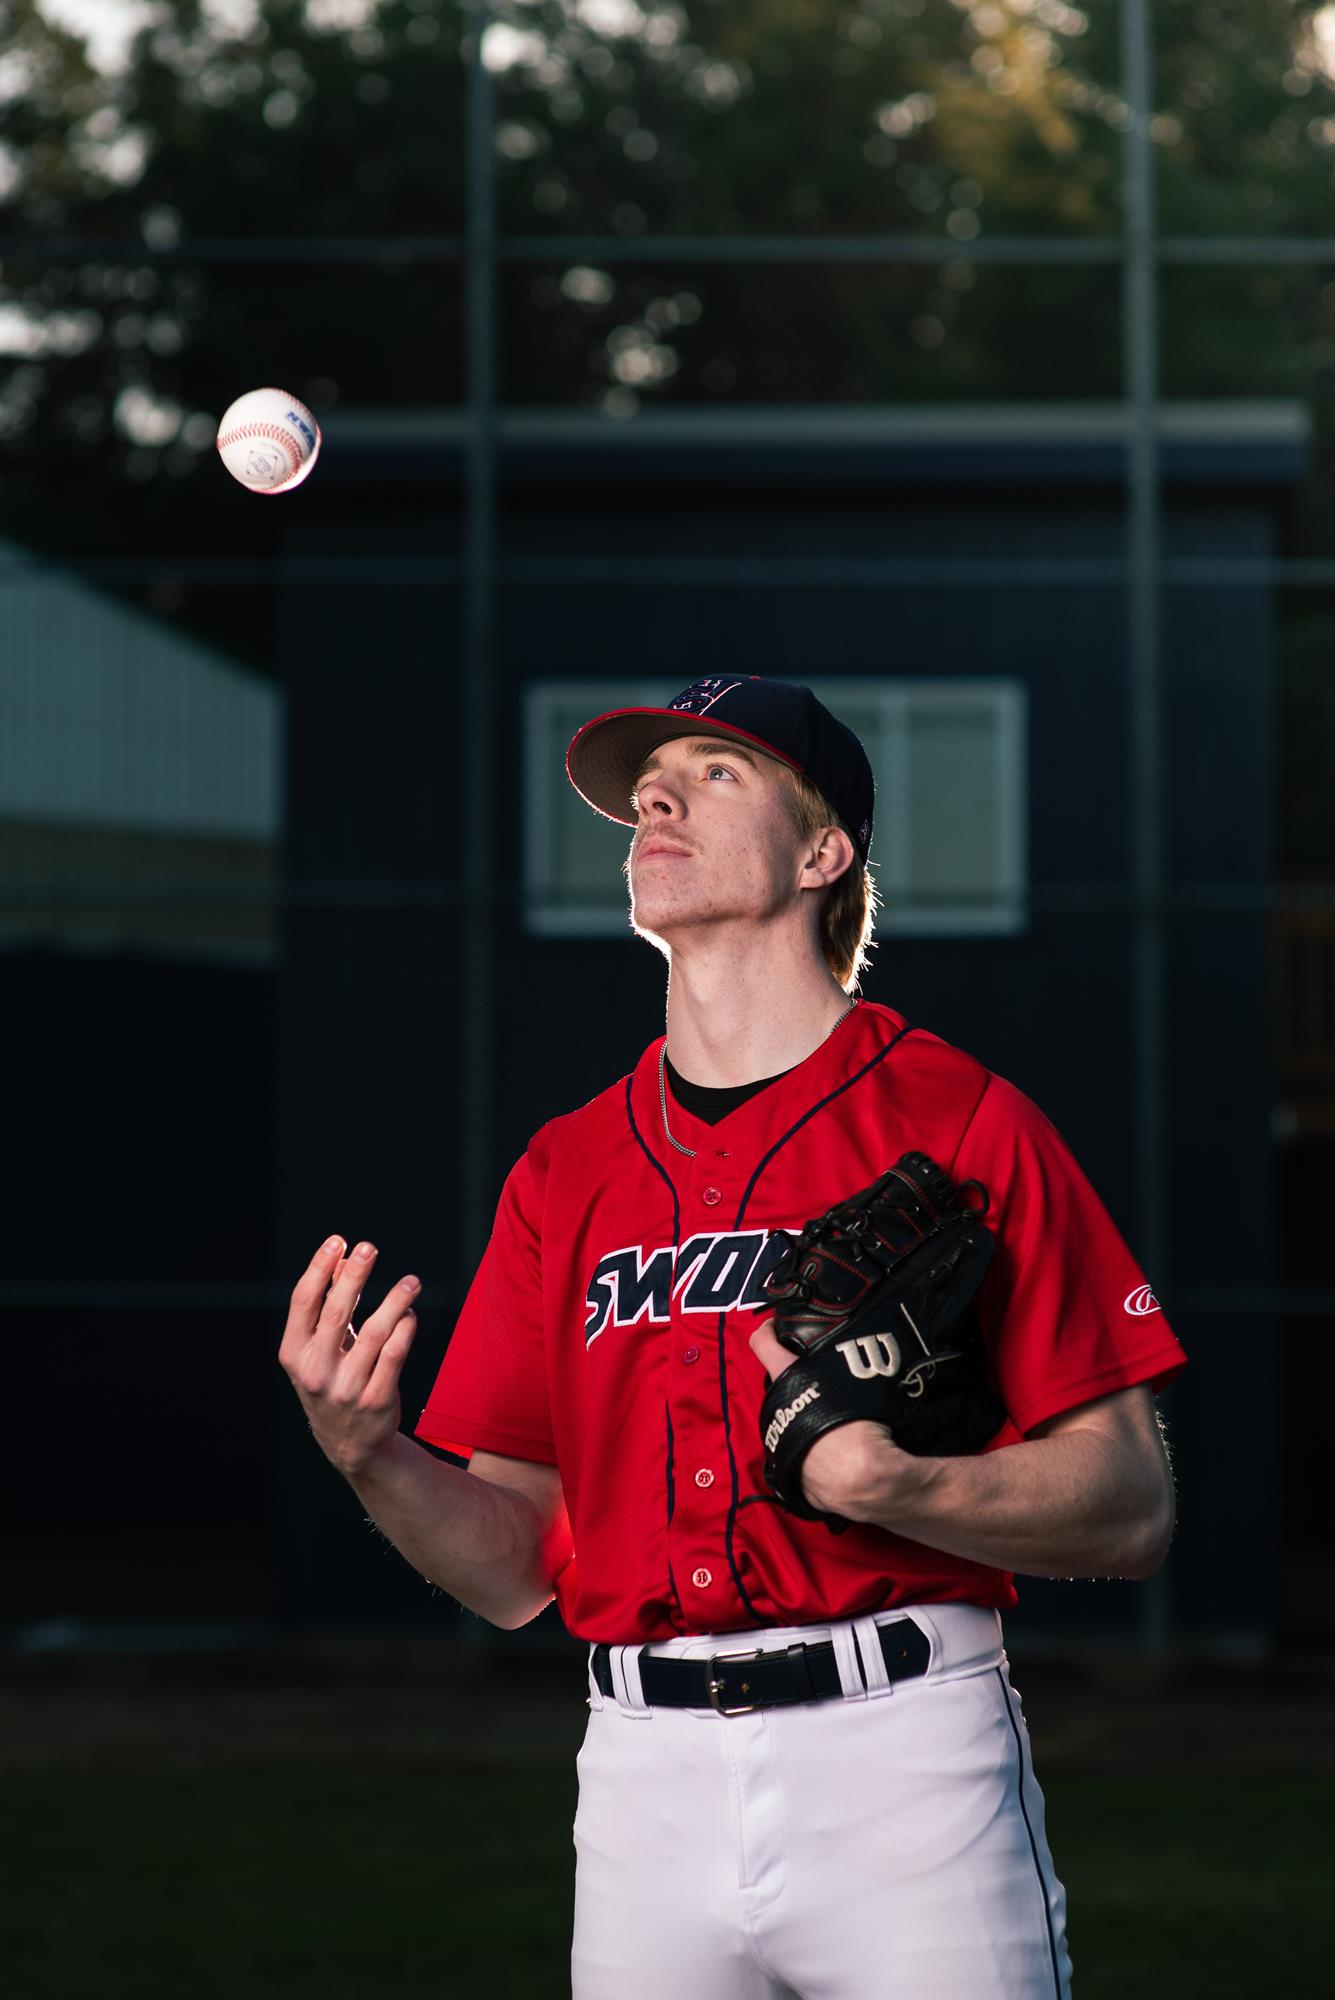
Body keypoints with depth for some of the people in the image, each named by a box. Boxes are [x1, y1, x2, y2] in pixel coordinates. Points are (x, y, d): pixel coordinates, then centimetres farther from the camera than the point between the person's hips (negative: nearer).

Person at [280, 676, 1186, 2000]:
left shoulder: (960, 1120, 0)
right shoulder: (563, 1171, 13)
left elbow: (1129, 1514, -4)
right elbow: (517, 1569, 11)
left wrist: (898, 1487, -20)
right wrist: (367, 1455, -8)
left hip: (907, 1755, -3)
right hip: (646, 1777, 4)